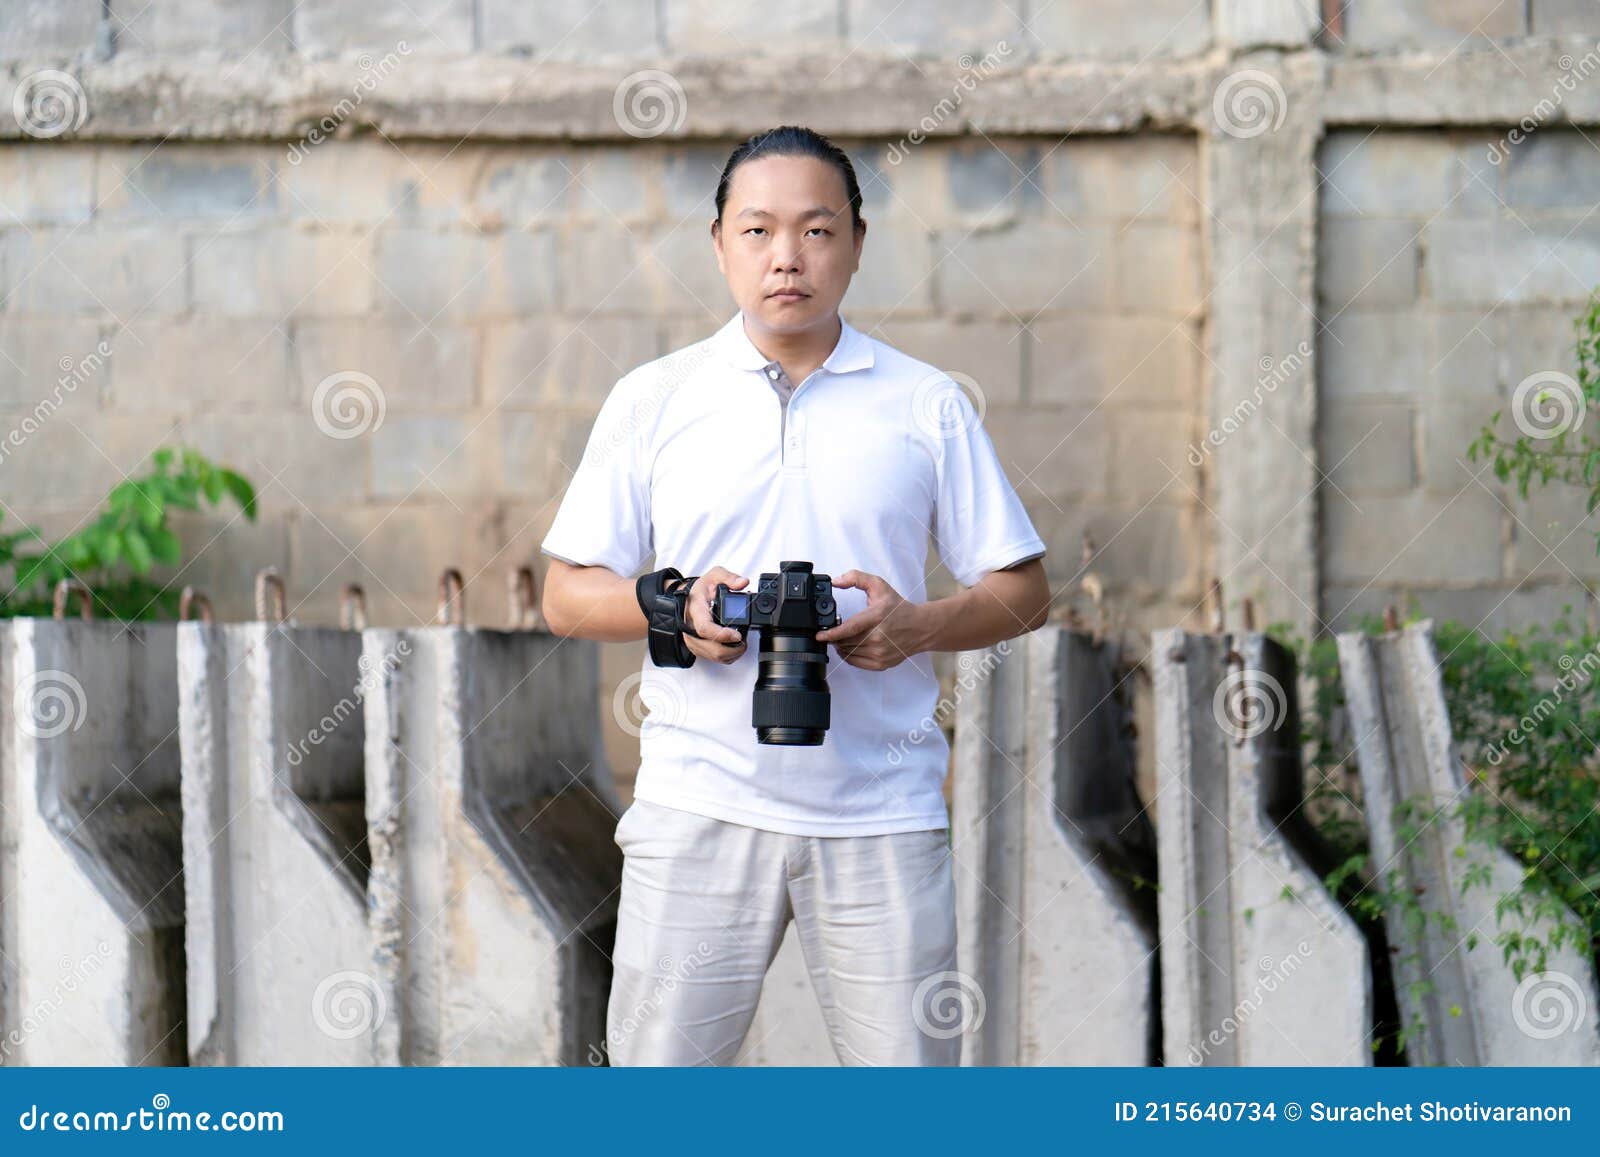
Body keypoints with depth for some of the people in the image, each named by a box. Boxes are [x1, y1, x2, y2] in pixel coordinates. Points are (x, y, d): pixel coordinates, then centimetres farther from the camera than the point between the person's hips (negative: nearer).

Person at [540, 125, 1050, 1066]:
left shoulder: (927, 406, 8)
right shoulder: (652, 402, 9)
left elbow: (1025, 591, 10)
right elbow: (568, 595, 10)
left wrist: (918, 625, -10)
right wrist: (675, 608, -10)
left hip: (880, 808, 0)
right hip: (700, 802, 0)